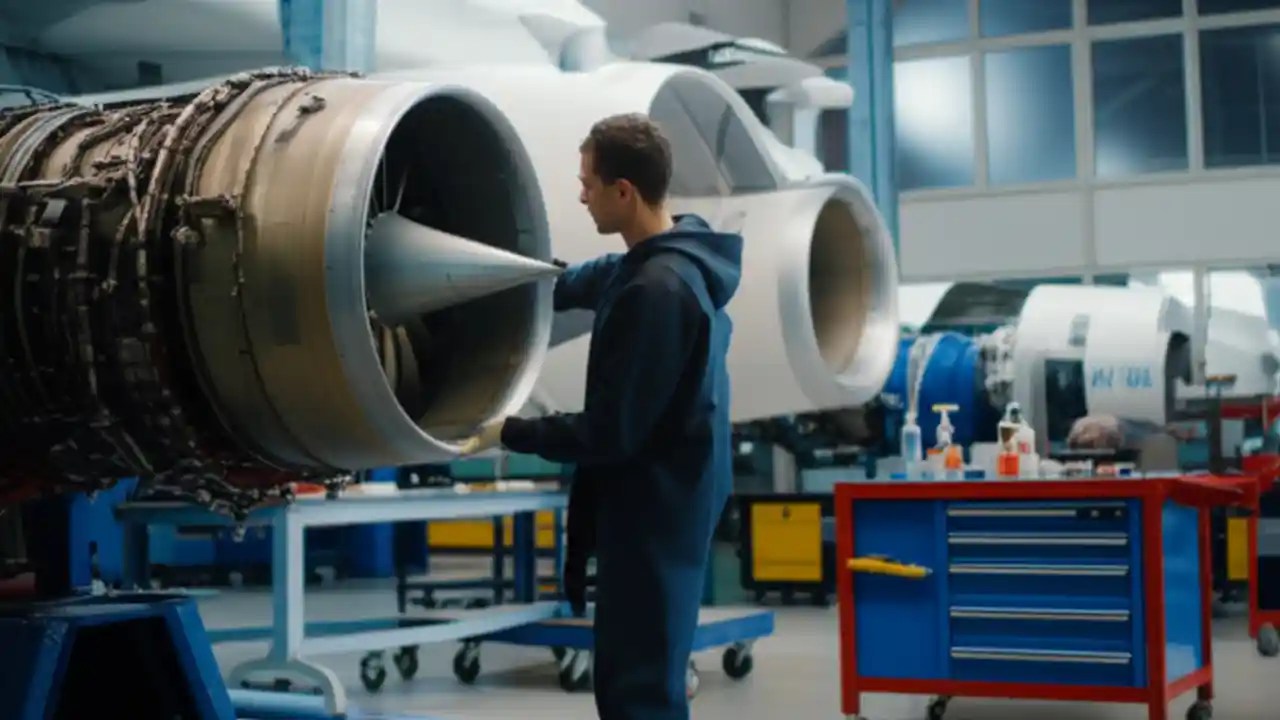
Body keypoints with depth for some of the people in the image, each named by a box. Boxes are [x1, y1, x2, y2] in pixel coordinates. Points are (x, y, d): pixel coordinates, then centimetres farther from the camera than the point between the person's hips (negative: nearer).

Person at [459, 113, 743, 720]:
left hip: (651, 507, -10)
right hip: (666, 498, 10)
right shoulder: (675, 258, 6)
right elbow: (582, 282, 27)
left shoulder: (656, 290, -25)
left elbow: (610, 432, -22)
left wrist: (509, 432, -11)